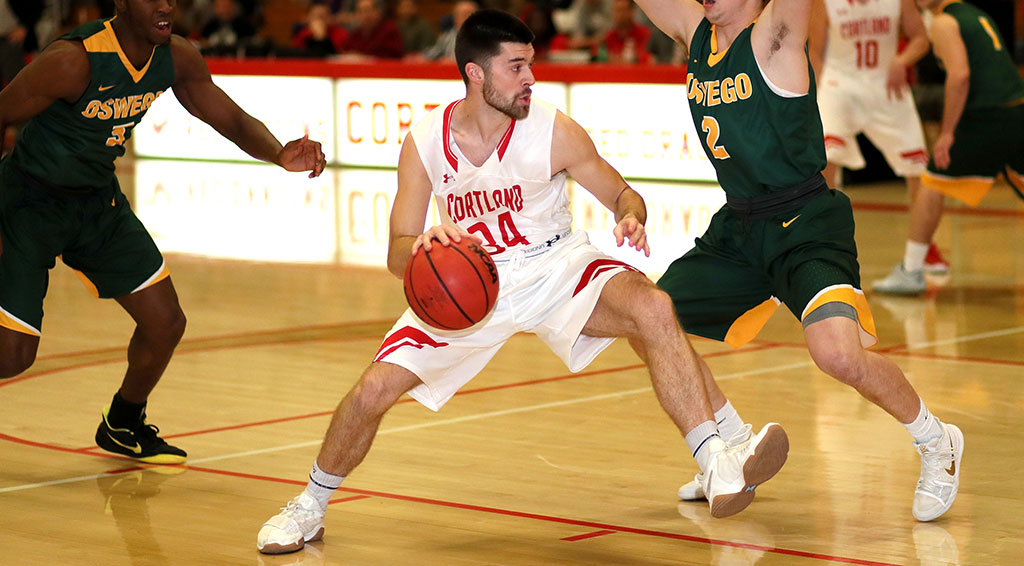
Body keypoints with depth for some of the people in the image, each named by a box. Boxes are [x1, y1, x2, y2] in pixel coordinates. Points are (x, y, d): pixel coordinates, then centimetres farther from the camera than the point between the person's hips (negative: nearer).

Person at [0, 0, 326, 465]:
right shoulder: (74, 60, -29)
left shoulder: (177, 59, -9)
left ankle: (123, 426, 31)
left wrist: (280, 154, -21)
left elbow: (233, 121, 1)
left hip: (99, 200, 6)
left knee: (165, 323, 5)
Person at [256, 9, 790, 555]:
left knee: (653, 310, -30)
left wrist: (631, 219, -29)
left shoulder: (553, 131, -16)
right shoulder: (424, 143, -12)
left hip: (556, 268, -1)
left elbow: (621, 193, -4)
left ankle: (719, 466, -32)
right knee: (374, 389, -11)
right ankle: (309, 508, 15)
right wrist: (423, 245, -36)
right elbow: (397, 254, -11)